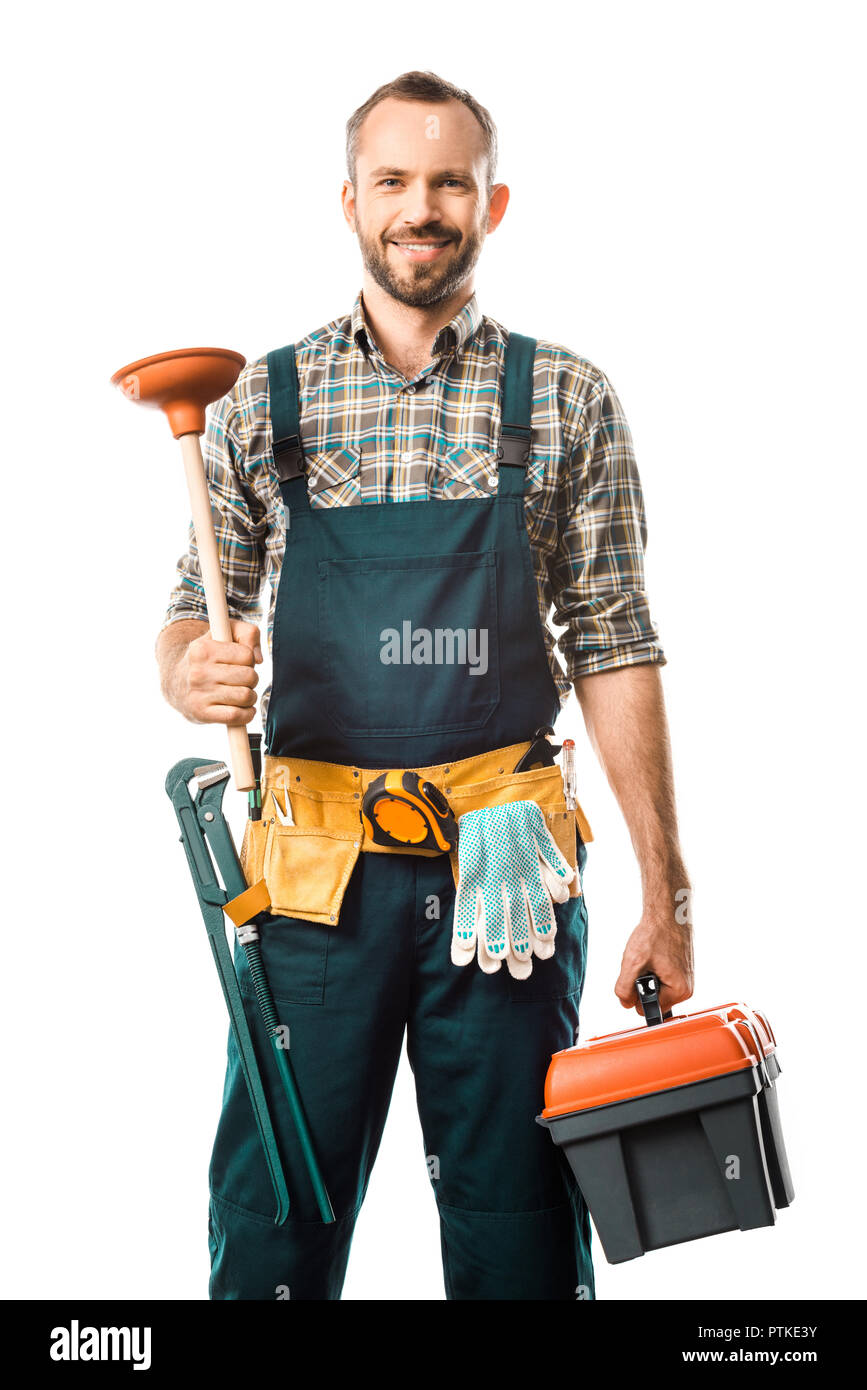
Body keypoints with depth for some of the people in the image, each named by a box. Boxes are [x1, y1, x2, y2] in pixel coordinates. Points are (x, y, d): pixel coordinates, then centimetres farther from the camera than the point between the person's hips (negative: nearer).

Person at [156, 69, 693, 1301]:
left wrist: (666, 892, -1)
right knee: (272, 1221, 6)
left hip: (505, 867, 0)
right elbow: (194, 613, 11)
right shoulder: (263, 401, 7)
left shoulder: (568, 401, 5)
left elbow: (614, 649, 3)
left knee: (519, 1230, 8)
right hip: (316, 863, 1)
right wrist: (190, 672, -14)